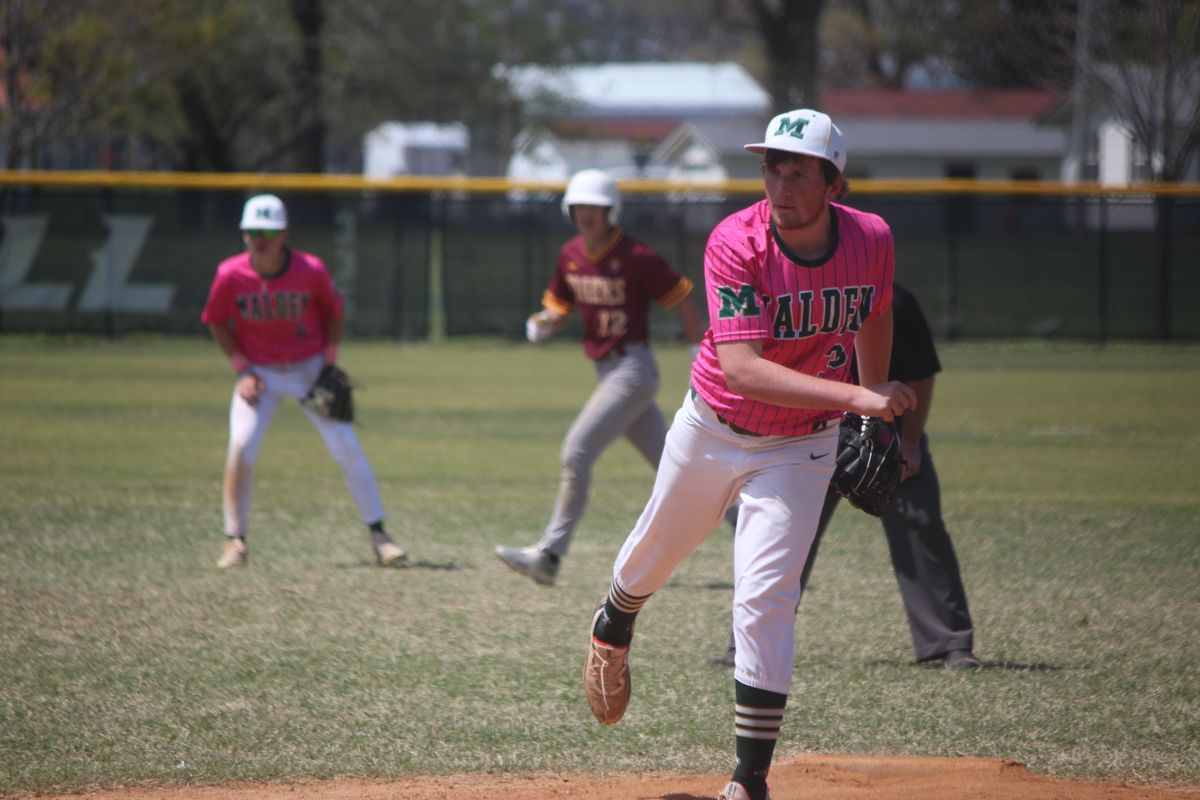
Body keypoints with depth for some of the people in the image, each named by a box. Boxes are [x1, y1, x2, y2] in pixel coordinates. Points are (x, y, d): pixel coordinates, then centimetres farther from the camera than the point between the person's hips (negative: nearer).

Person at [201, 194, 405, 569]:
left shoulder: (311, 271, -18)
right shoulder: (231, 274, -17)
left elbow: (335, 311, 0)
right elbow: (216, 321, 0)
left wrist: (330, 363, -5)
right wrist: (242, 370, -7)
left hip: (310, 368, 0)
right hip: (259, 372, 0)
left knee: (346, 447, -6)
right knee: (241, 447, -16)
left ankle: (378, 534, 3)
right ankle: (235, 541, -4)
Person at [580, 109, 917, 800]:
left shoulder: (872, 240, -16)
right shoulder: (737, 244, -27)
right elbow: (740, 367, -38)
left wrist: (880, 420, 15)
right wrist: (854, 396, -47)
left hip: (800, 449, 0)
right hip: (712, 429, 0)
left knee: (765, 600, -11)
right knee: (654, 555, 21)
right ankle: (614, 629, 58)